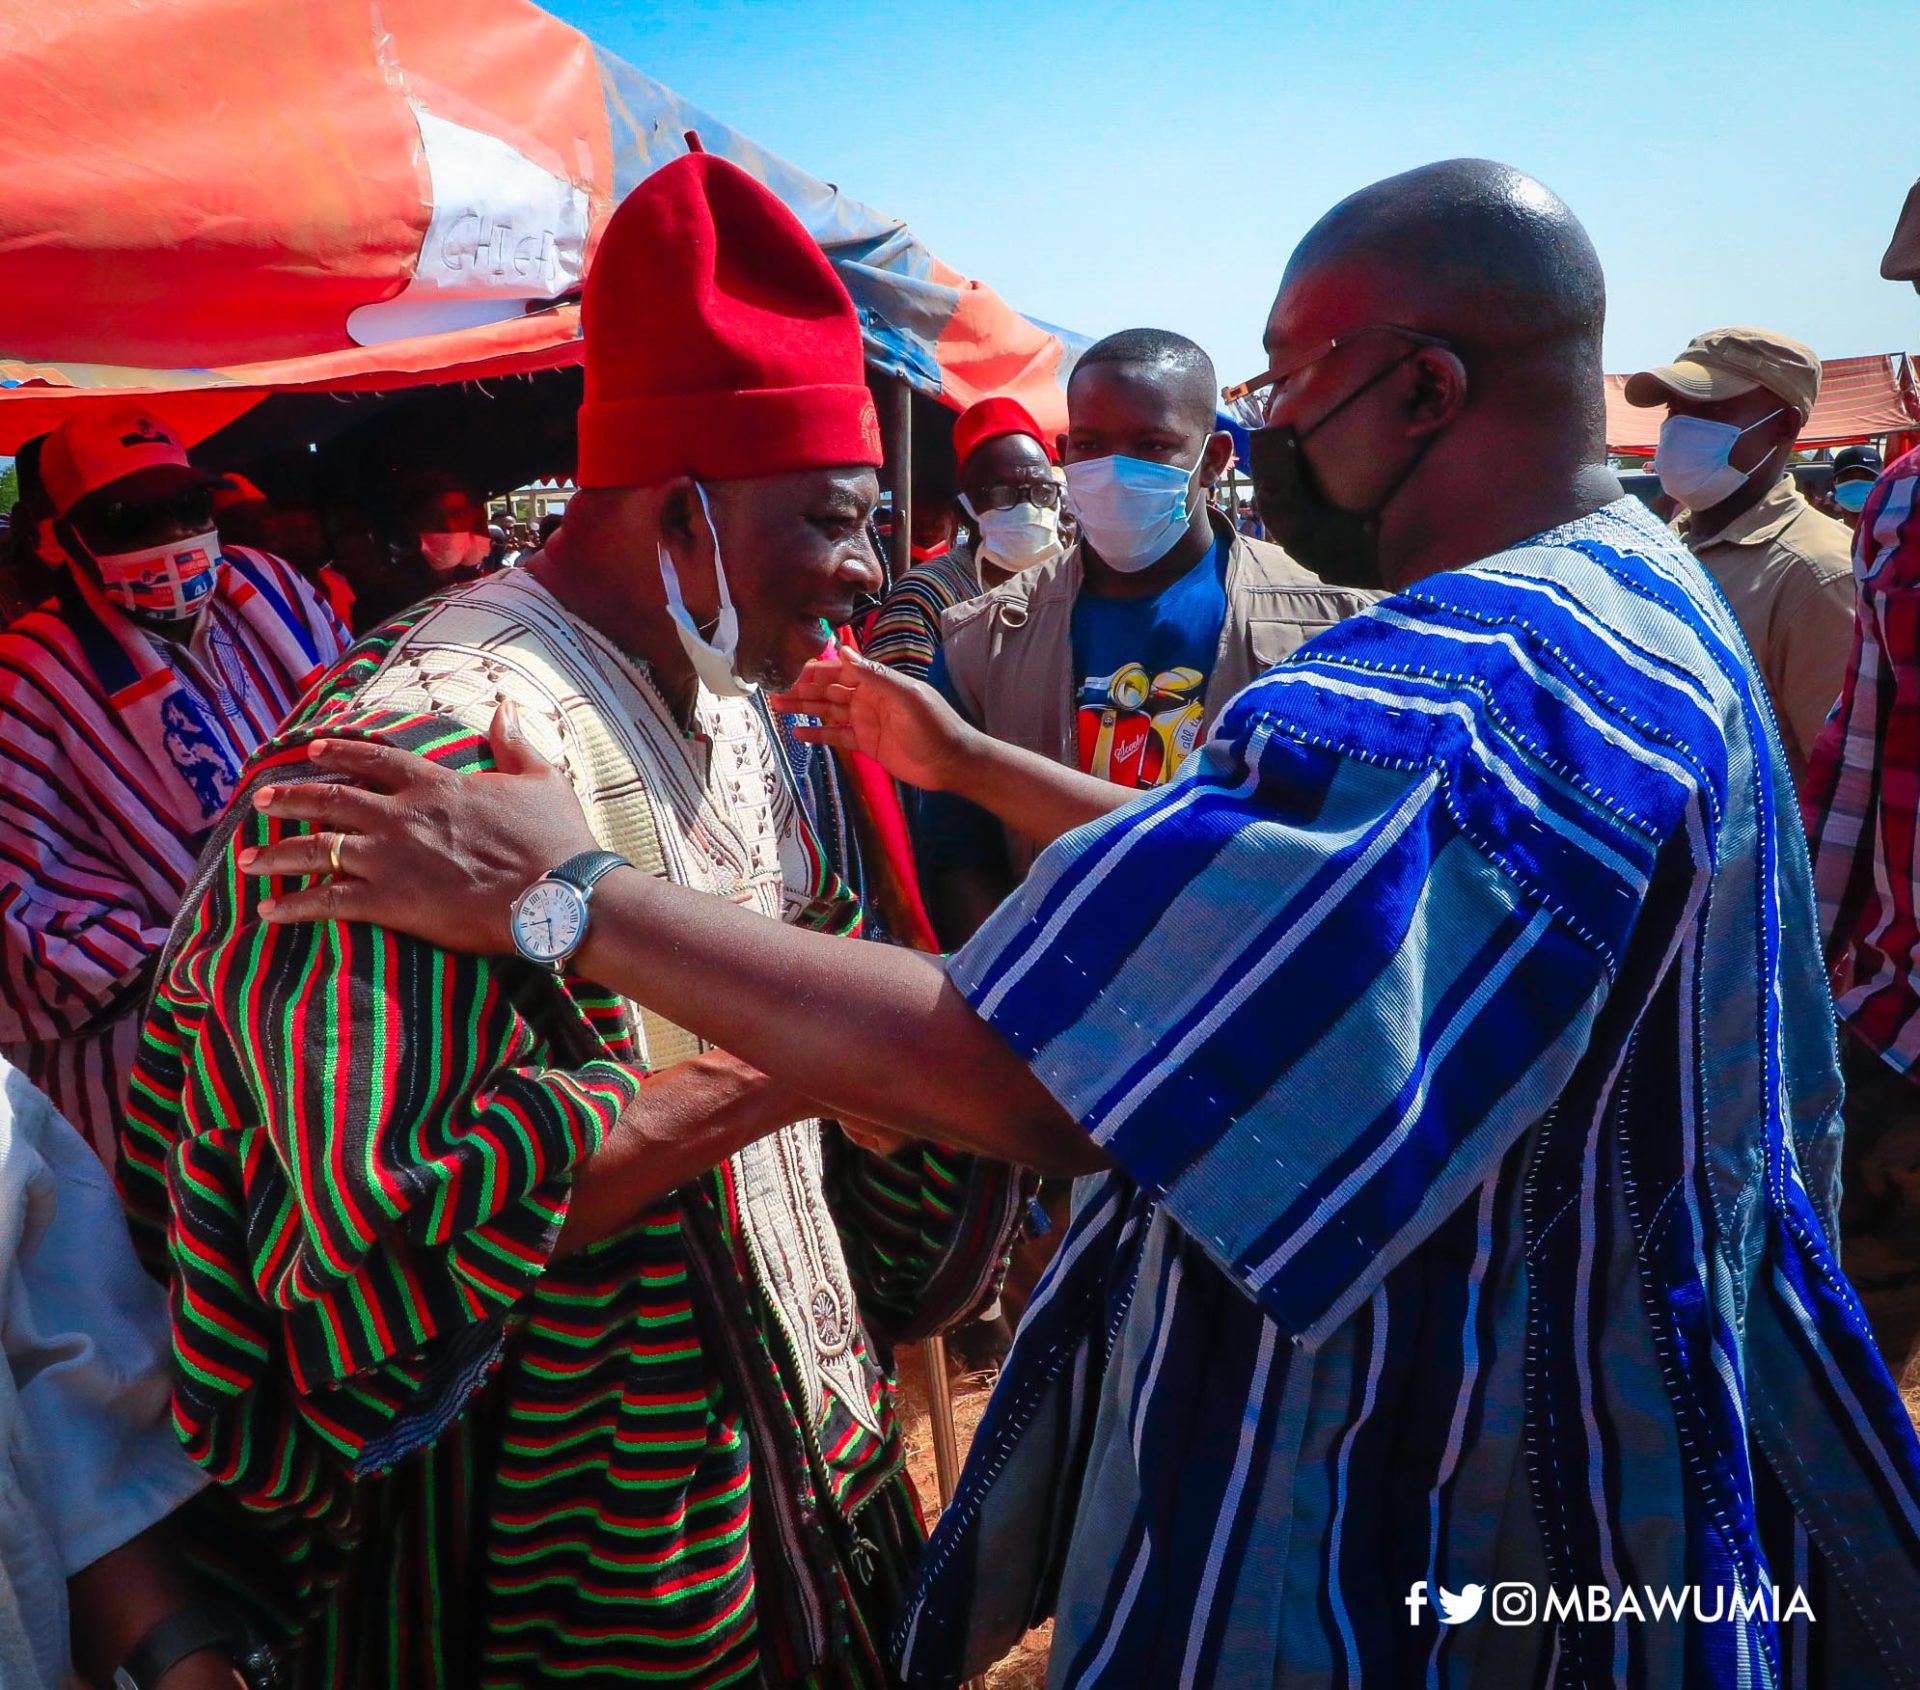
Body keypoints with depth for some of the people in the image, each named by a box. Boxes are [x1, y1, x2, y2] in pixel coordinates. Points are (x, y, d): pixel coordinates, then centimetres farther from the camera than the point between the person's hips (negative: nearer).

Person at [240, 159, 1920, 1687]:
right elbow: (1247, 882, 9)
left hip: (1426, 1526, -9)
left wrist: (566, 897, -27)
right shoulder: (1639, 591, 4)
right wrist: (970, 761, 10)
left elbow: (1010, 1077, -35)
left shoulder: (1462, 694, -31)